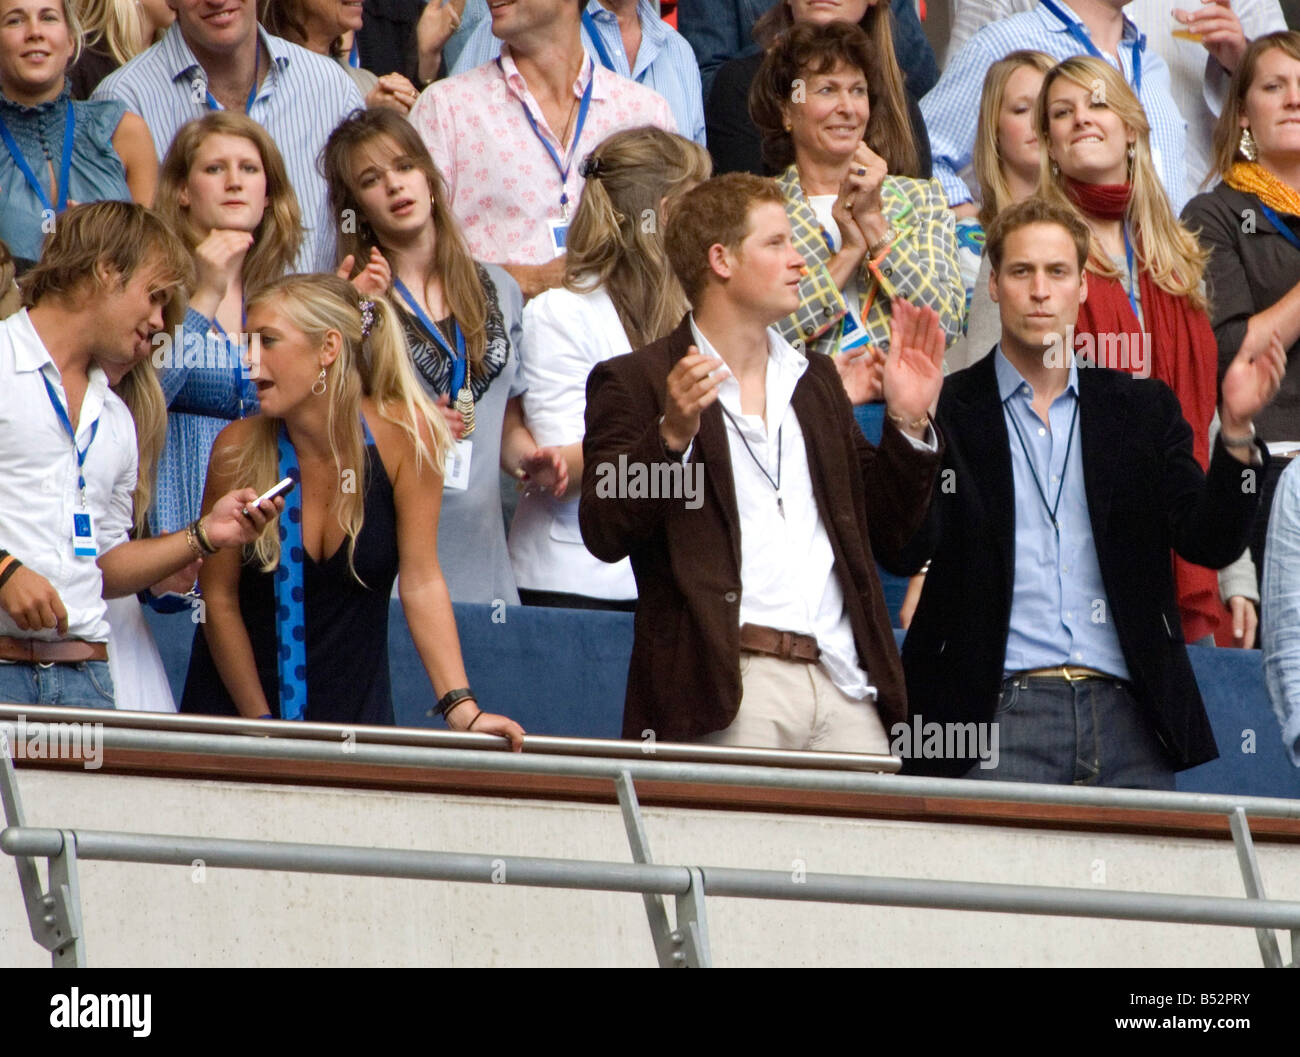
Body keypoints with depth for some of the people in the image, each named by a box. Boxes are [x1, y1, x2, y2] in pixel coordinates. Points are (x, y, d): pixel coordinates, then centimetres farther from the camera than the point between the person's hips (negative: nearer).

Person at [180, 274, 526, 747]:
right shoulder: (239, 449, -14)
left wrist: (463, 710, -19)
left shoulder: (403, 437, -14)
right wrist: (262, 725, -10)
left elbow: (421, 582, -11)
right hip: (235, 704, 0)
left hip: (355, 714, 0)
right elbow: (219, 599, -8)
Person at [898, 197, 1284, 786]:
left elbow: (1209, 543, 6)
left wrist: (1235, 429, -9)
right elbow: (907, 549, -8)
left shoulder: (1143, 409, 15)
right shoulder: (947, 410, 5)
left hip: (1125, 715, 3)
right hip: (1003, 711, -3)